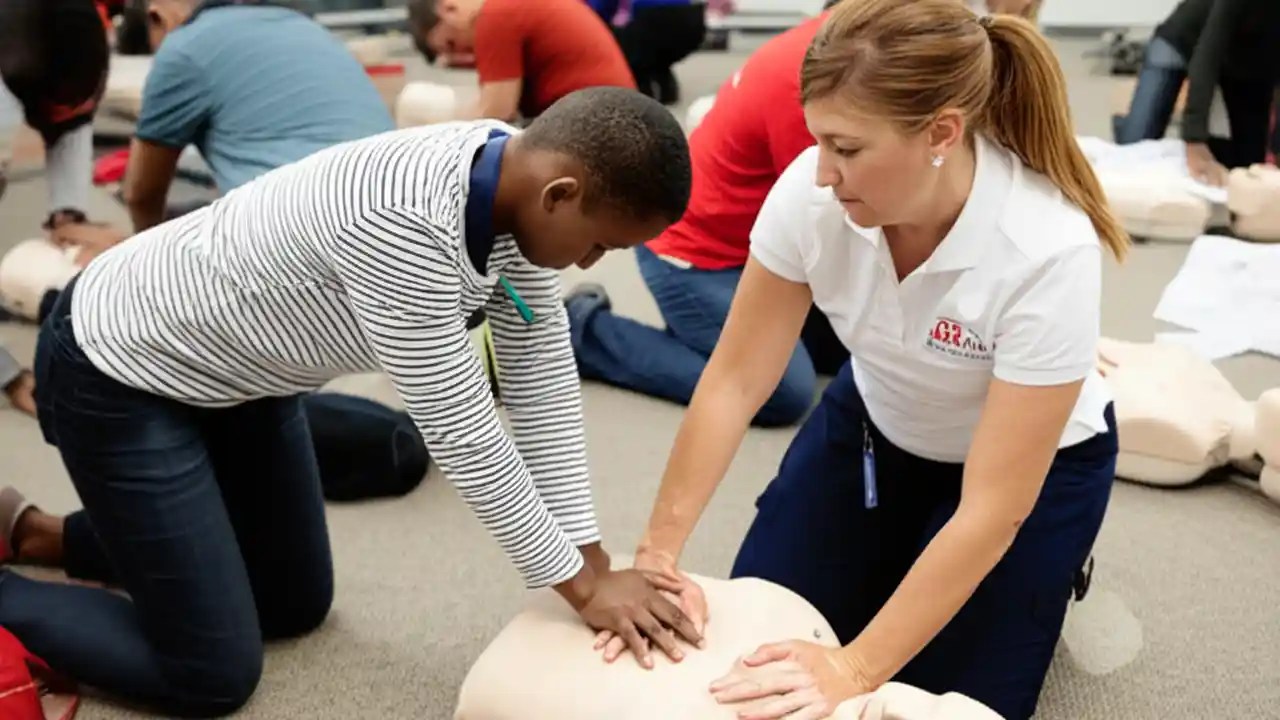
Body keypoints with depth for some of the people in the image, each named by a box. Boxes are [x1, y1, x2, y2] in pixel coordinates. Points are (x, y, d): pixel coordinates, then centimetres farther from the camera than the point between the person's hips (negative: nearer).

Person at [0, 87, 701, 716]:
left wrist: (594, 561, -7)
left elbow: (543, 383, -7)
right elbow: (459, 431, -31)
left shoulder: (522, 179, -12)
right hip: (117, 369, -8)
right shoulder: (404, 221, -39)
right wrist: (584, 588, -20)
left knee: (297, 606, 17)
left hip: (234, 366, 9)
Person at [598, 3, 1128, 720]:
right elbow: (734, 381, -17)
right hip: (875, 421, 4)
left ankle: (1038, 575, 21)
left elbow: (992, 510, -32)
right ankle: (905, 566, 26)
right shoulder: (814, 190, -28)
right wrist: (657, 556, -20)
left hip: (1034, 457, -3)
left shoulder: (1049, 251, -37)